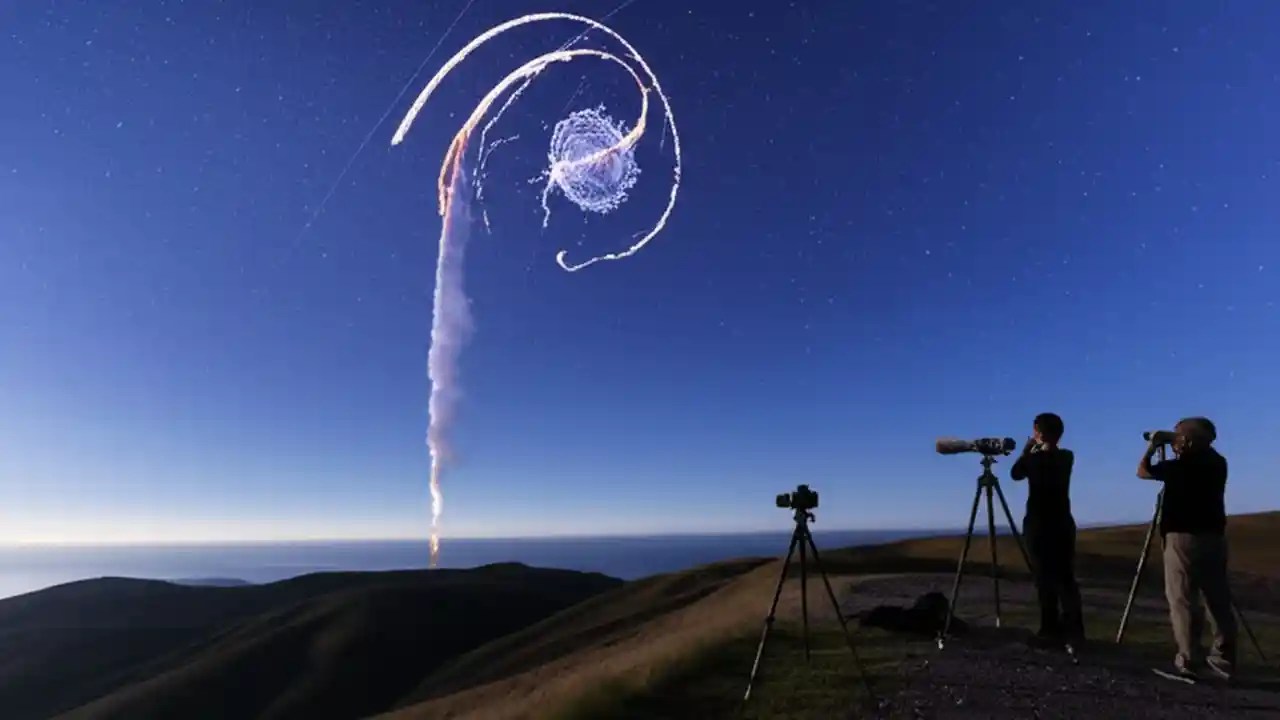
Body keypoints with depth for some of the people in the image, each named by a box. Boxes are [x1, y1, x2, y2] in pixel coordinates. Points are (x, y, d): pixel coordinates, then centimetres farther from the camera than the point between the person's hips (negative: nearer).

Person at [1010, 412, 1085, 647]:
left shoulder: (1034, 459, -11)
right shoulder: (1067, 457, 4)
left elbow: (1015, 473, 6)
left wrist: (1027, 450, 11)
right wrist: (1034, 453, 16)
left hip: (1039, 525, -5)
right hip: (1063, 523, 5)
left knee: (1045, 579, -1)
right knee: (1066, 578, 9)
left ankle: (1051, 631, 1)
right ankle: (1074, 631, 10)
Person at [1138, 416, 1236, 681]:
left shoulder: (1180, 465, -12)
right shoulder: (1217, 463, 7)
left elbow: (1143, 471, -1)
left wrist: (1153, 446, 11)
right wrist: (1169, 446, 19)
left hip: (1184, 538, -7)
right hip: (1214, 537, 7)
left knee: (1183, 600, -4)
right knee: (1219, 600, 9)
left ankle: (1189, 661, -6)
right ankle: (1224, 660, 12)